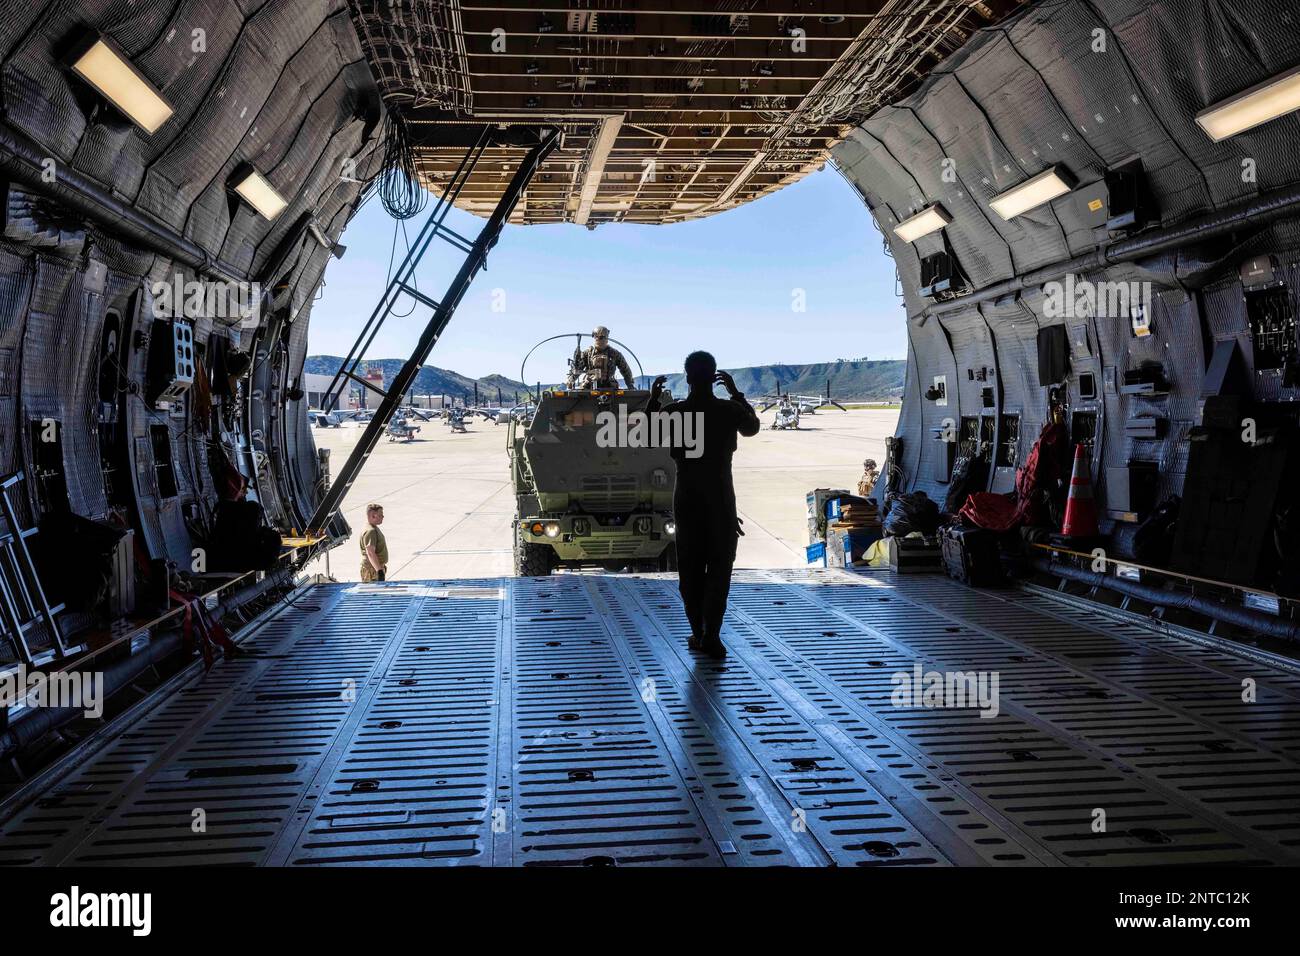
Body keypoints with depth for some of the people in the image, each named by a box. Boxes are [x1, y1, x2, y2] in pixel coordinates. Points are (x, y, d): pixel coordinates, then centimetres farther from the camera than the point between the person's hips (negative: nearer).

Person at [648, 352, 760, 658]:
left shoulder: (673, 412, -7)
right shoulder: (729, 410, -7)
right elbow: (753, 427, 16)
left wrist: (653, 400, 16)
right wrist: (736, 393, 20)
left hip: (686, 500, 1)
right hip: (721, 500, -1)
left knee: (690, 569, 11)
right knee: (719, 568, 4)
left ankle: (699, 633, 15)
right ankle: (711, 634, -6)